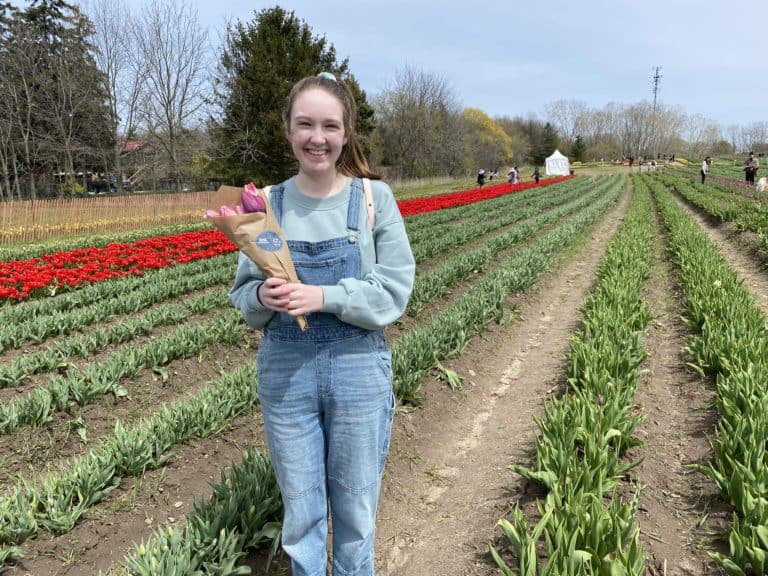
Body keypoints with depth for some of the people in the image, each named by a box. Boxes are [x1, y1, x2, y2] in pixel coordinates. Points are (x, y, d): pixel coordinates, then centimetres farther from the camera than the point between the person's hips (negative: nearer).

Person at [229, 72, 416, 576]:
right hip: (286, 371, 2)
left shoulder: (375, 198, -5)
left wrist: (323, 297, -22)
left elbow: (395, 291, -9)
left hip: (359, 370, -1)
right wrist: (263, 297, -18)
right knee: (300, 511, 16)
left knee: (355, 511, 15)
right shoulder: (267, 203, 0)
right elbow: (243, 293, 4)